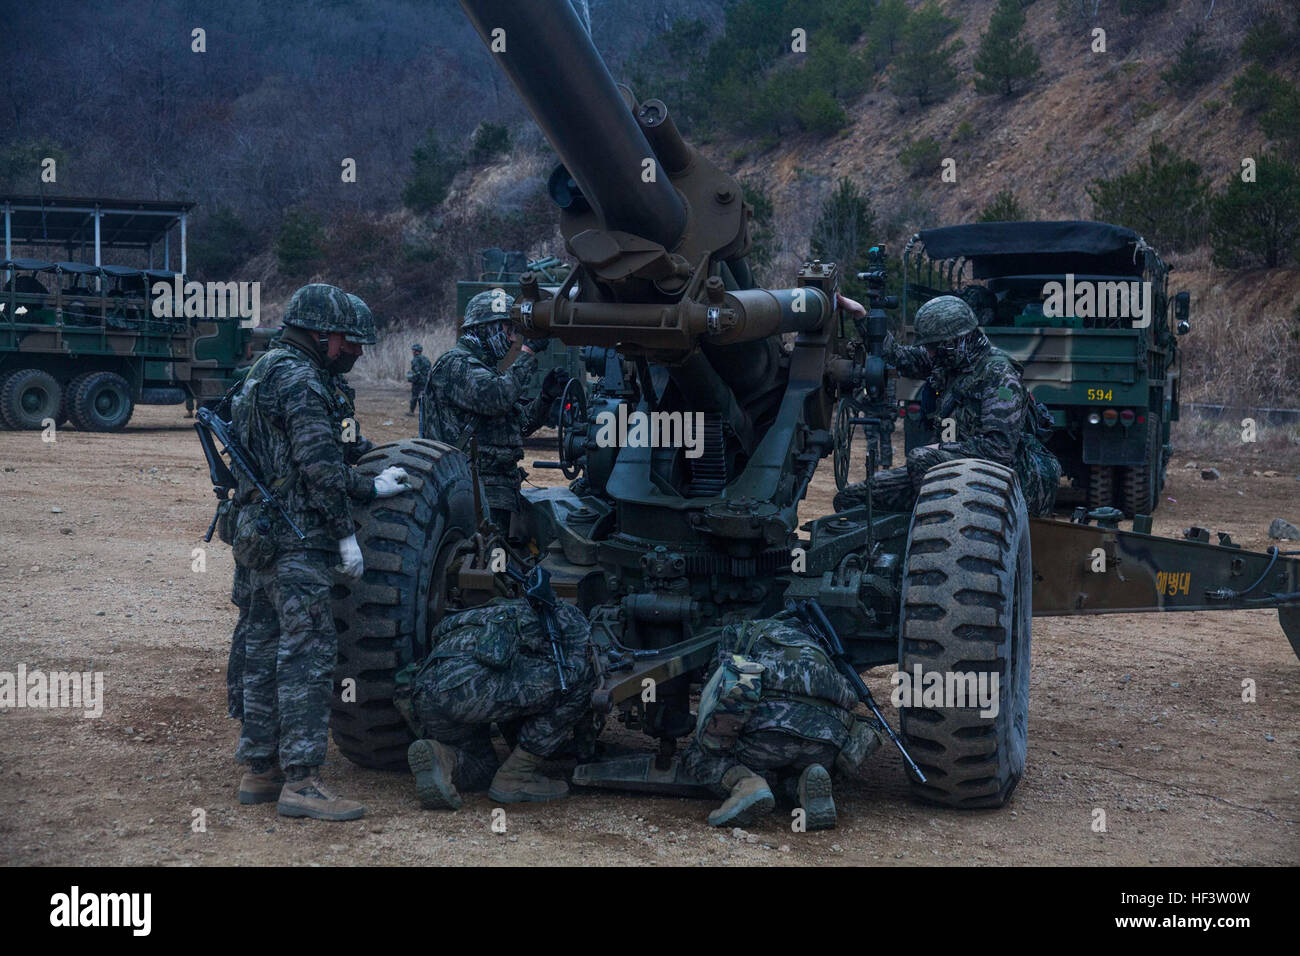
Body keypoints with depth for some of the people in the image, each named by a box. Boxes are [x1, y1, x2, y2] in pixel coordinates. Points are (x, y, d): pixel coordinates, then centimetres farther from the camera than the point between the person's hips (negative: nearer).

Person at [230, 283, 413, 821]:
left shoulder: (265, 375, 20)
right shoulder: (301, 381, -13)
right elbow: (319, 468, -18)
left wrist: (369, 487, 19)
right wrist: (346, 535, -14)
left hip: (262, 533, 11)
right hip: (297, 540, -11)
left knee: (266, 649, 13)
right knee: (308, 651, -9)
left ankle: (259, 770, 20)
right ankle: (302, 780, -9)